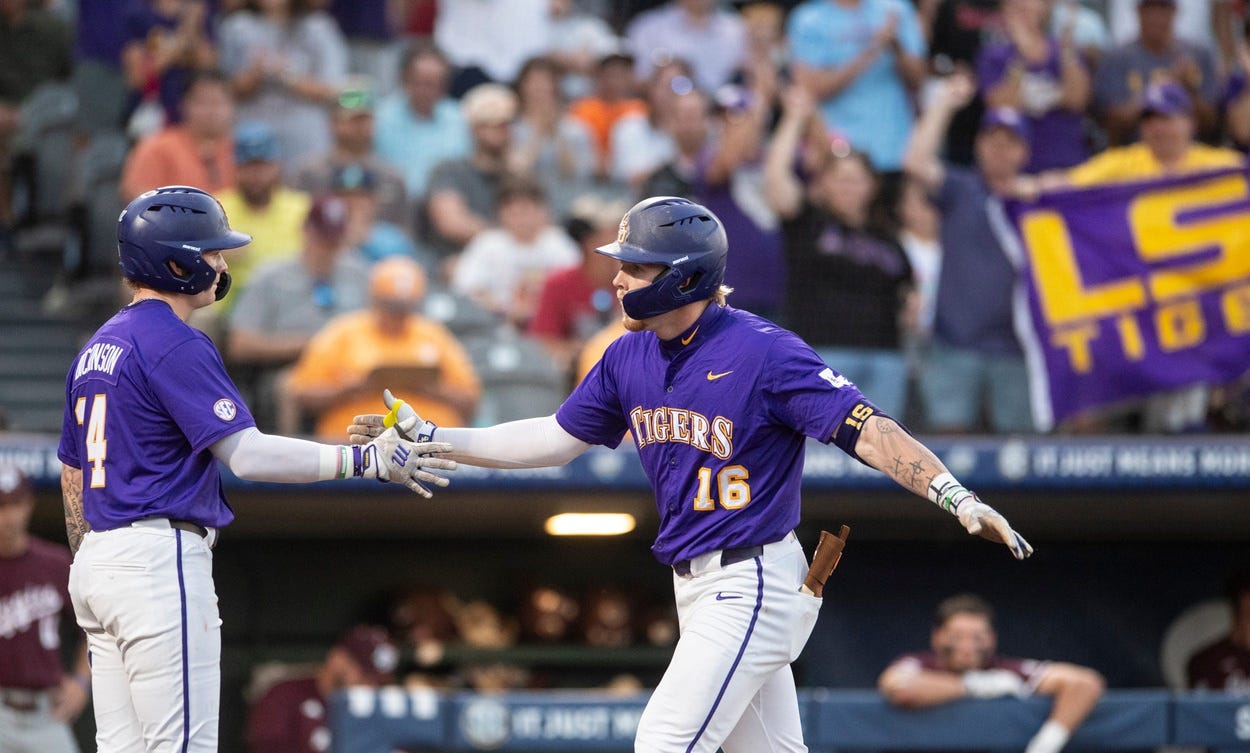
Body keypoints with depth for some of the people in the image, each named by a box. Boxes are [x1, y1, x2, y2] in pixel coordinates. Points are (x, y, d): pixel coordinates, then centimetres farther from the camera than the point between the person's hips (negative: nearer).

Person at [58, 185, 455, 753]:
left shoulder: (96, 350, 18)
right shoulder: (175, 345, -12)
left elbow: (73, 474, 24)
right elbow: (247, 455, -20)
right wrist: (365, 461, -19)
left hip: (99, 558, 10)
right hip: (160, 555, -10)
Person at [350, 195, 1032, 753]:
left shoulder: (763, 352, -17)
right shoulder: (631, 357, 6)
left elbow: (865, 428, -22)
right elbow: (558, 438, 16)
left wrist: (956, 498, -34)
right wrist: (430, 439, 12)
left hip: (750, 586, -8)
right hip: (699, 586, 8)